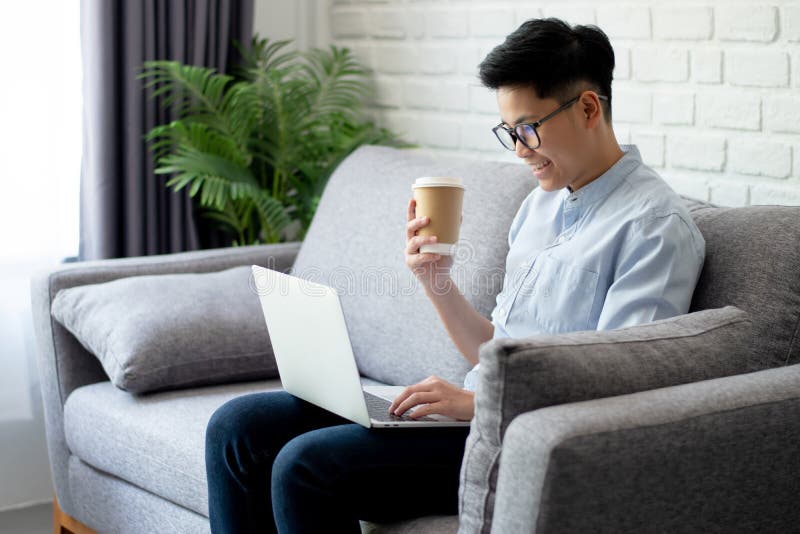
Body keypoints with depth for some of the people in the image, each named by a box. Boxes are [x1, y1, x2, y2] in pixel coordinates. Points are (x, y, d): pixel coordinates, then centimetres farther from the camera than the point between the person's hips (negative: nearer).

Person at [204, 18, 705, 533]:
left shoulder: (655, 225, -9)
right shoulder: (540, 203, 19)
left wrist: (477, 402, -23)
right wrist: (436, 280, 3)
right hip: (477, 413, 9)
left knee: (306, 466, -25)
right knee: (238, 426, -2)